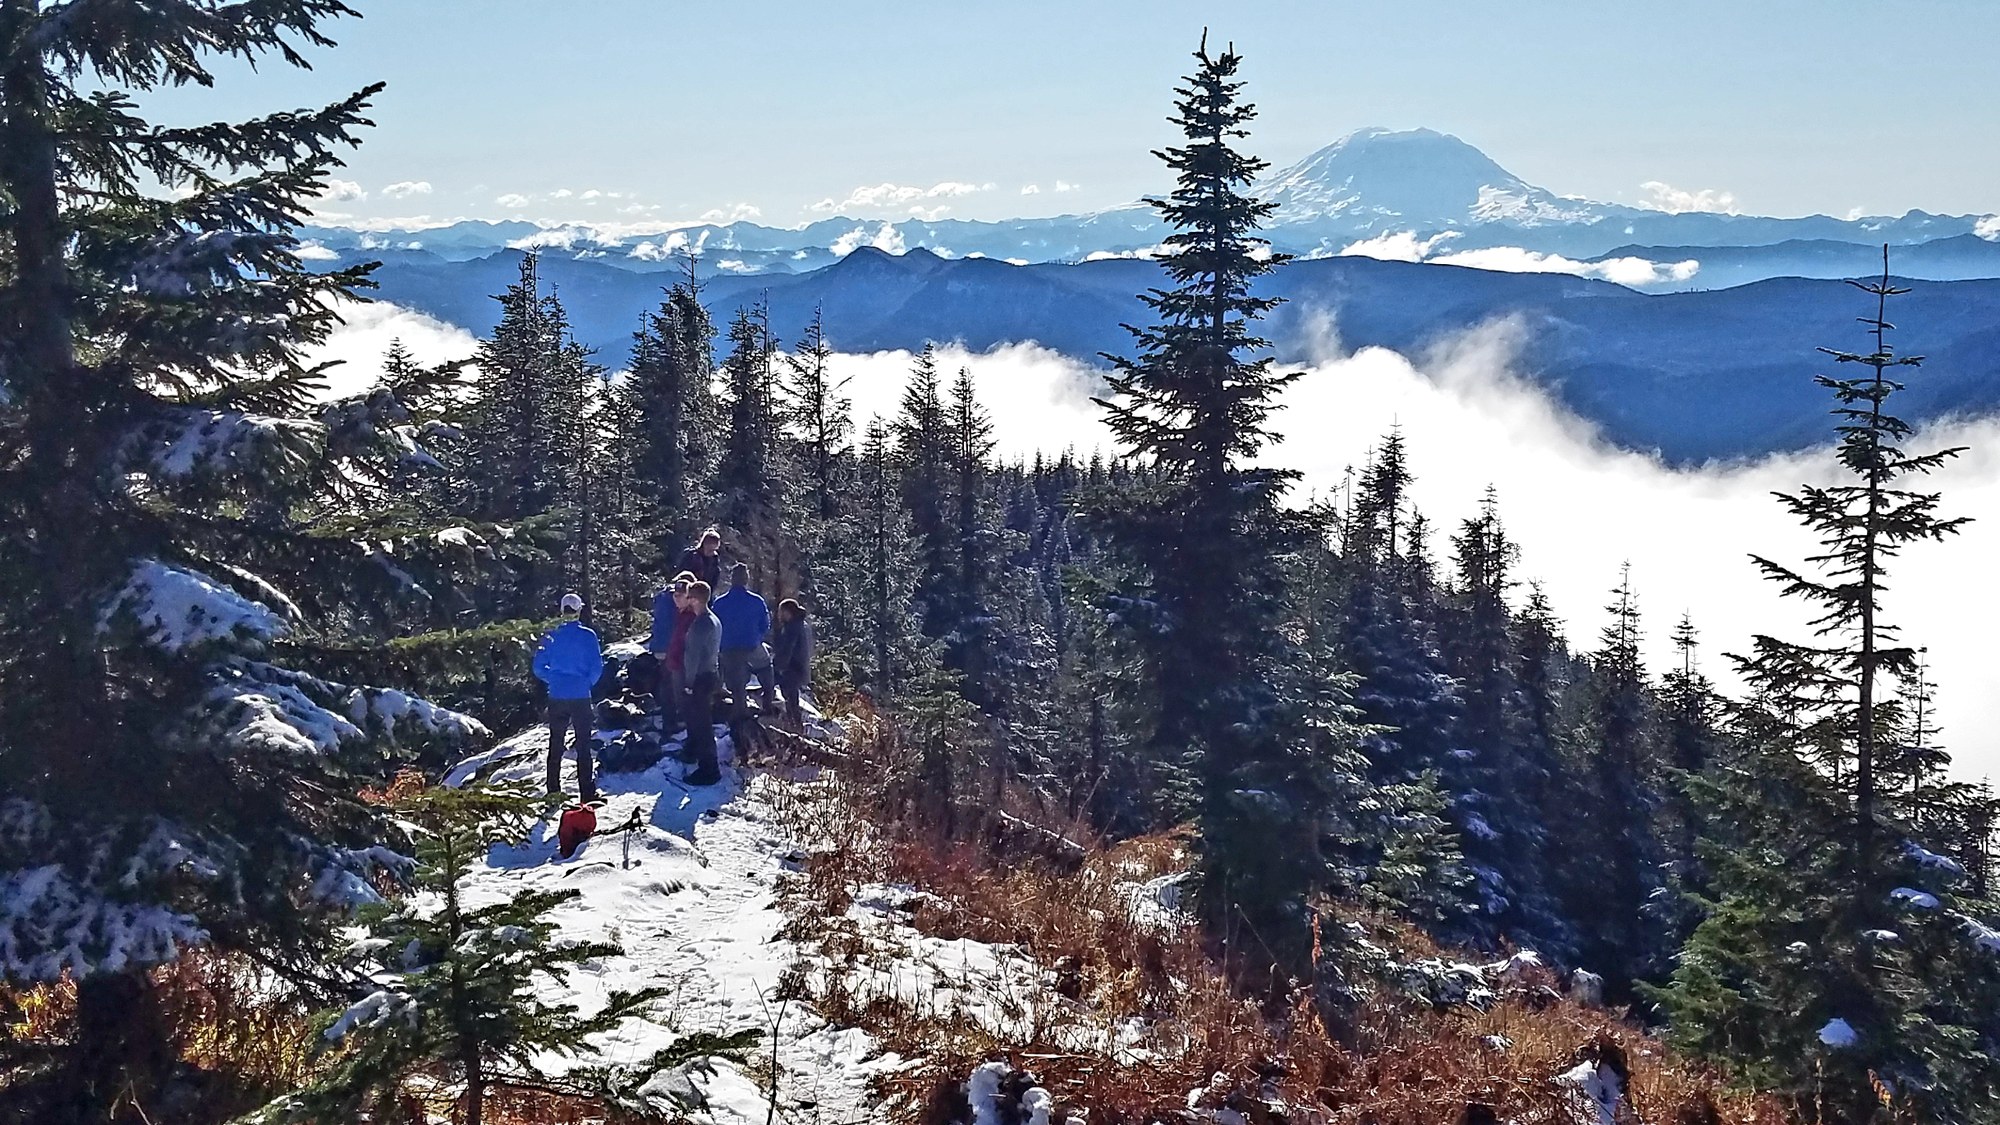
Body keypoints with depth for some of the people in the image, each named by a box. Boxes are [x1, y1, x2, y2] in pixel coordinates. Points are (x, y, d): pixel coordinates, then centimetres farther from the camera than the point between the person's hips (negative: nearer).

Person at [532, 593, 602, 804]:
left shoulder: (552, 636, -1)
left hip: (557, 697, 2)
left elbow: (538, 667, 0)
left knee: (555, 743, 14)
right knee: (583, 745, 2)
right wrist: (588, 683, 7)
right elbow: (597, 667, -10)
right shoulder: (588, 636, -8)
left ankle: (553, 789, 17)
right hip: (580, 697, -2)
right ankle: (586, 792, 0)